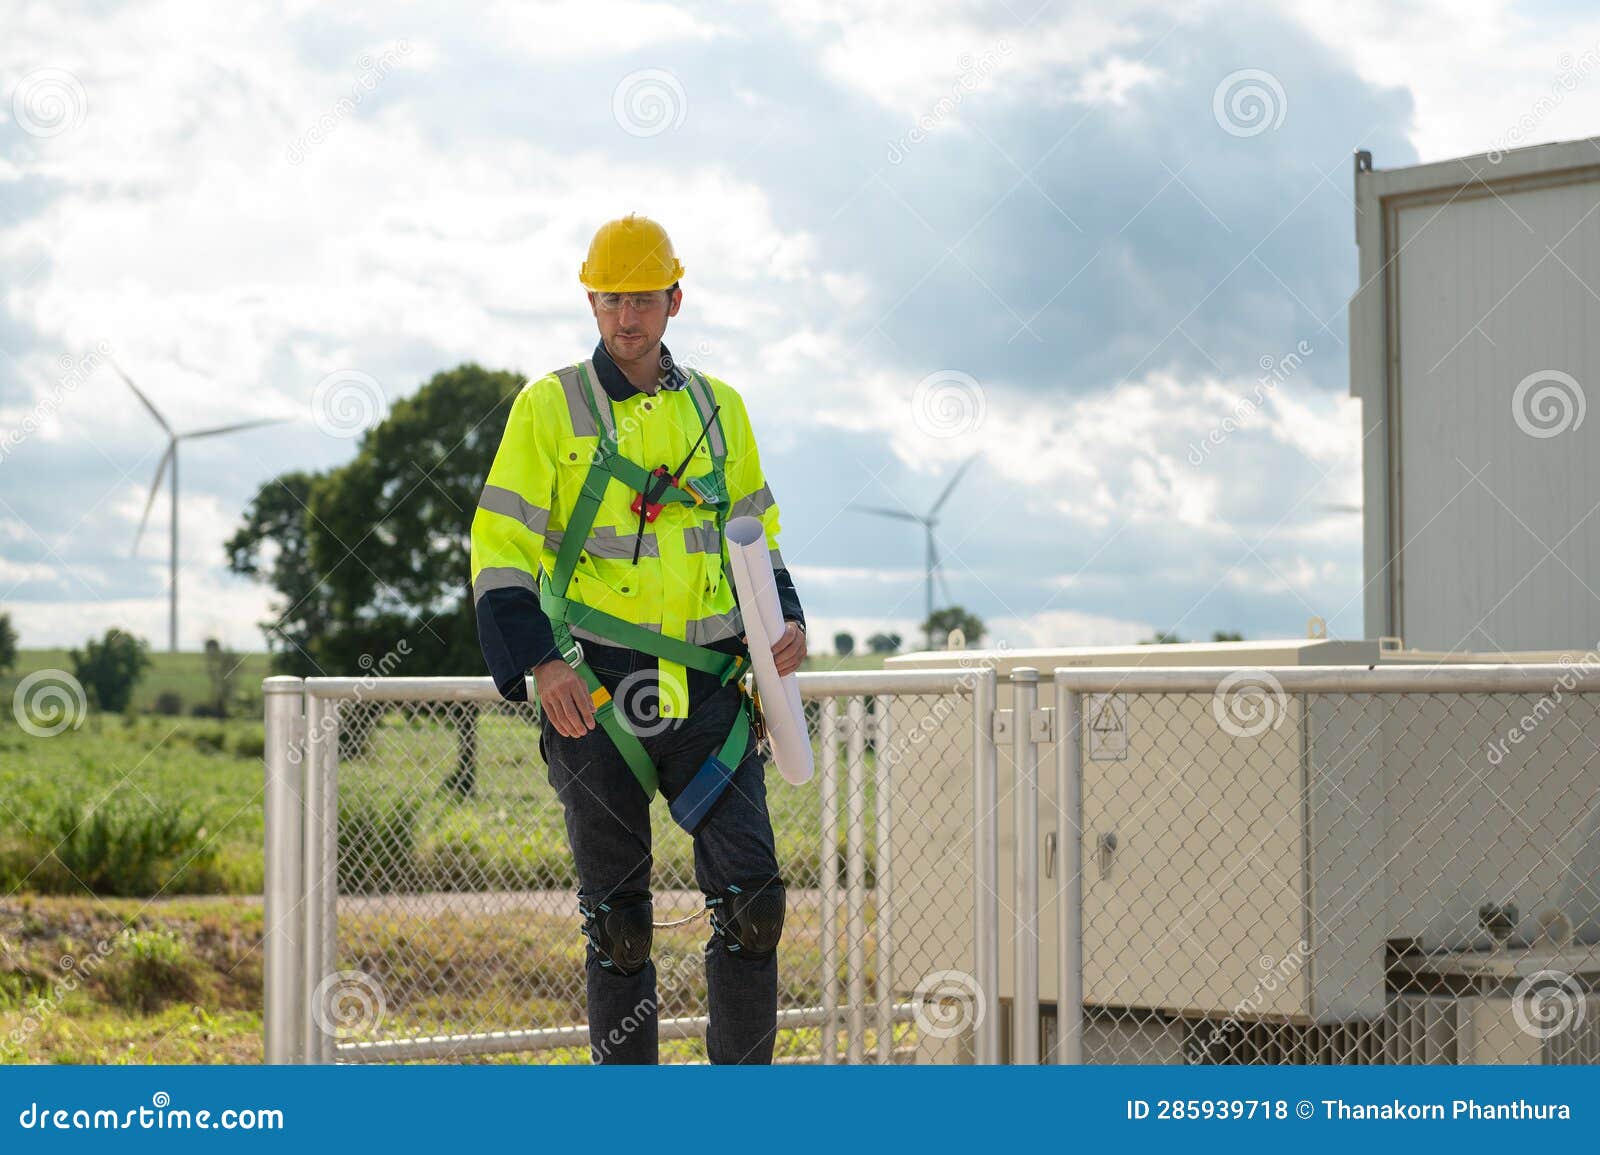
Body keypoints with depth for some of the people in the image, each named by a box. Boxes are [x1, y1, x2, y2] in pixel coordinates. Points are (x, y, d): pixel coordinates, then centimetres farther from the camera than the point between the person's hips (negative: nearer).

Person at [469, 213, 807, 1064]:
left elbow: (754, 532, 22)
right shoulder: (548, 407, 1)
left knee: (753, 896, -7)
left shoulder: (718, 409, 12)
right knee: (616, 918, 4)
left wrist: (784, 617, 4)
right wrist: (537, 662, -15)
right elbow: (500, 546, -3)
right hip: (594, 693, -2)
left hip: (706, 689, 3)